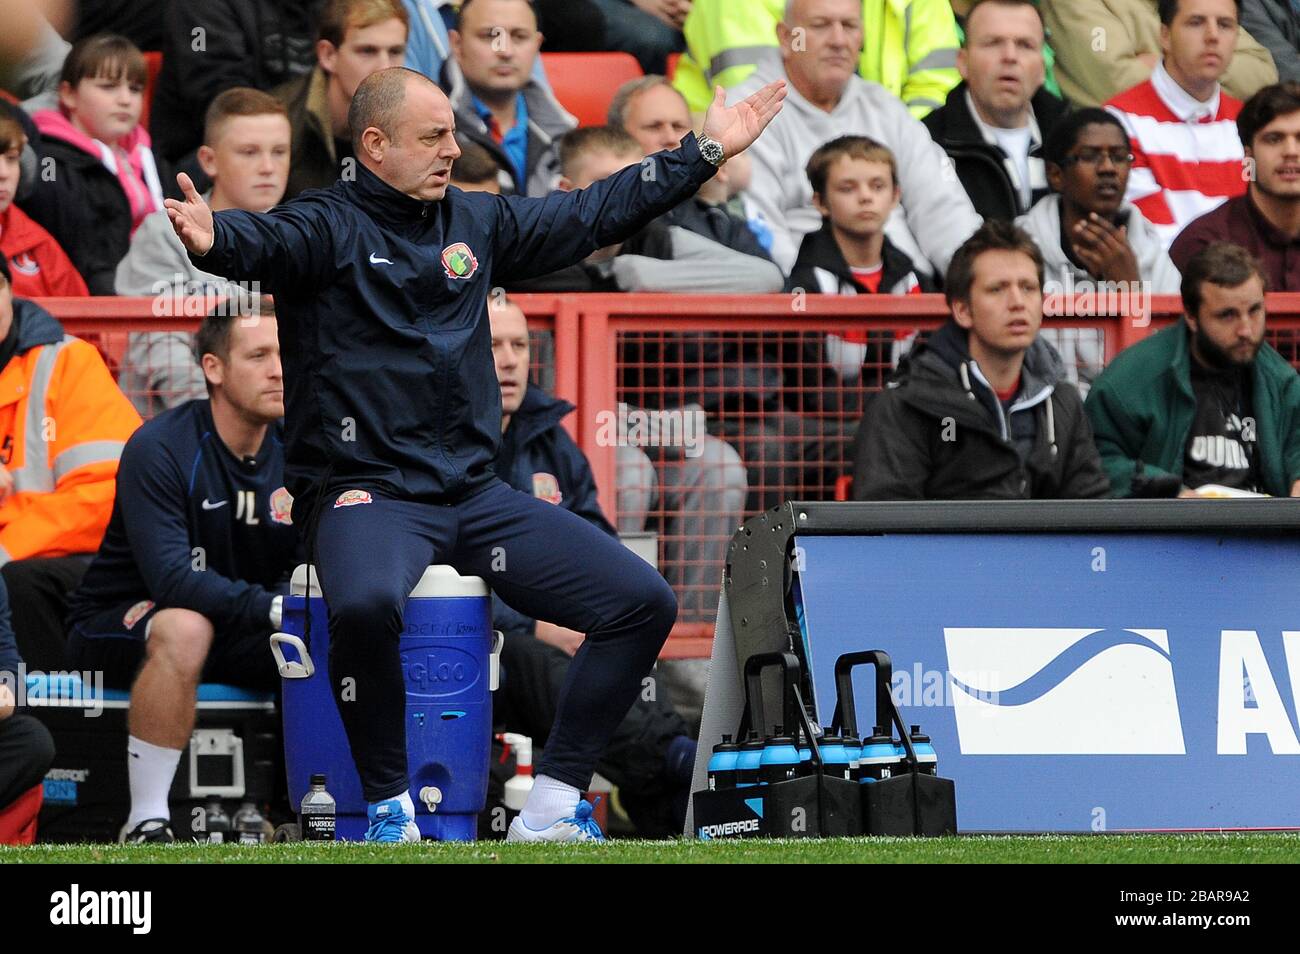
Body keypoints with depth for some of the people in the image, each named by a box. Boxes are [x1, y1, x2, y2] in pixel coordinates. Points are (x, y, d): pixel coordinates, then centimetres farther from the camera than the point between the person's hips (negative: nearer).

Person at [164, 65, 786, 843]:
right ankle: (390, 807, -17)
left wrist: (707, 151, 29)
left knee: (645, 603, -3)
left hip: (474, 494, 7)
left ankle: (552, 810, 3)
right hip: (365, 492, -7)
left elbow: (595, 214, 25)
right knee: (365, 604, -39)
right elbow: (263, 243, -27)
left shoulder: (478, 221, 14)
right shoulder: (327, 227, -5)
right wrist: (214, 238, -51)